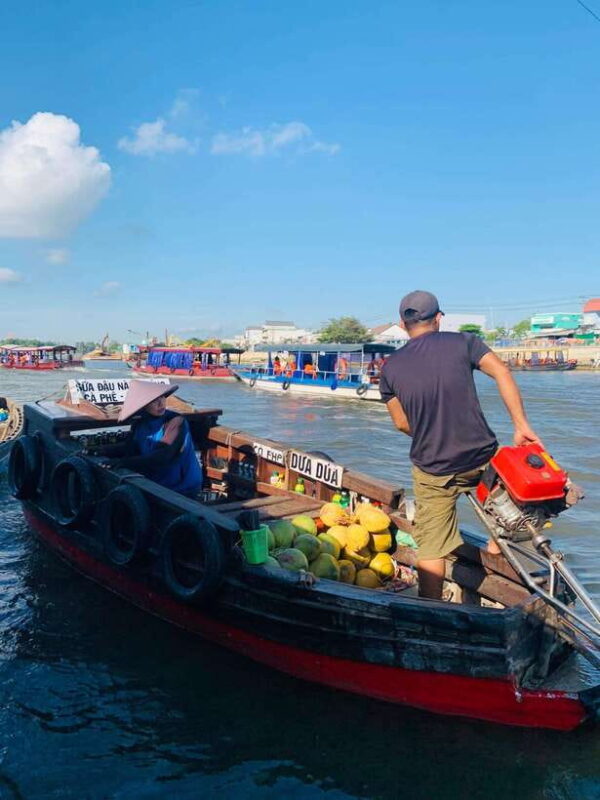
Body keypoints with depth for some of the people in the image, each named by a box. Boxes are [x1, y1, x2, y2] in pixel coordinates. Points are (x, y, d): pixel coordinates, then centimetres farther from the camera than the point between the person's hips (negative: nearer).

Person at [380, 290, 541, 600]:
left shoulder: (390, 368, 0)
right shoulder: (462, 342, -3)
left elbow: (402, 423, 5)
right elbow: (501, 373, -14)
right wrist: (521, 426, -11)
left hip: (432, 472, 0)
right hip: (482, 458, 1)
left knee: (431, 548, 9)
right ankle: (497, 540, 40)